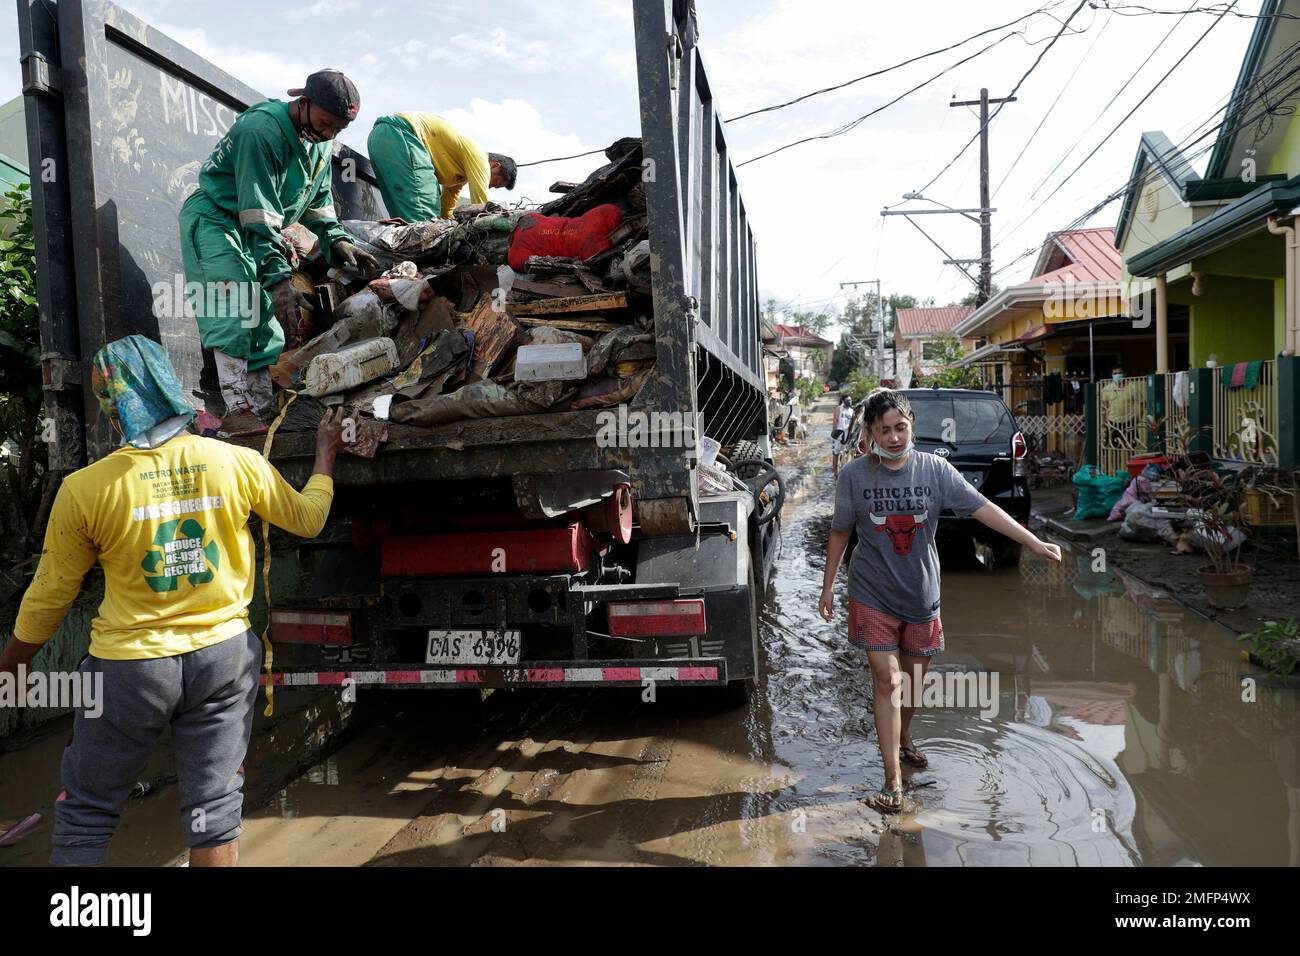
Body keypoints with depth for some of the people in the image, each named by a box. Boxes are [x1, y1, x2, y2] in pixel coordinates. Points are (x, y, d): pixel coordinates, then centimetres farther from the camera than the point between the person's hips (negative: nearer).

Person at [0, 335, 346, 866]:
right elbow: (308, 520, 8)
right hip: (223, 654, 2)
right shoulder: (238, 463, -10)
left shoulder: (84, 489, -14)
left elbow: (49, 597, -1)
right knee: (215, 806, 12)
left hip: (130, 666, -1)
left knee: (86, 812, 18)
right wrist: (326, 454, 24)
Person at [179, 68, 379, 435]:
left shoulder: (321, 143, 1)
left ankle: (262, 407, 4)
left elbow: (318, 203, 13)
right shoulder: (261, 129, -26)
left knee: (264, 313, 2)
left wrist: (336, 240, -5)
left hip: (256, 229, 8)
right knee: (233, 307, -21)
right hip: (214, 219, -8)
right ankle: (237, 408, -22)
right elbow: (259, 215, -31)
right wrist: (279, 278, -34)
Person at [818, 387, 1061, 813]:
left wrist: (1034, 542, -16)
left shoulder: (934, 469, -7)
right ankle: (893, 780, 2)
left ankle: (903, 737, 46)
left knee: (915, 676, 17)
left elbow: (982, 508, -10)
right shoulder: (855, 474, -9)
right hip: (873, 594, -2)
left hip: (921, 592, 2)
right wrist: (828, 586, 4)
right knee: (888, 681, -5)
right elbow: (840, 533, 1)